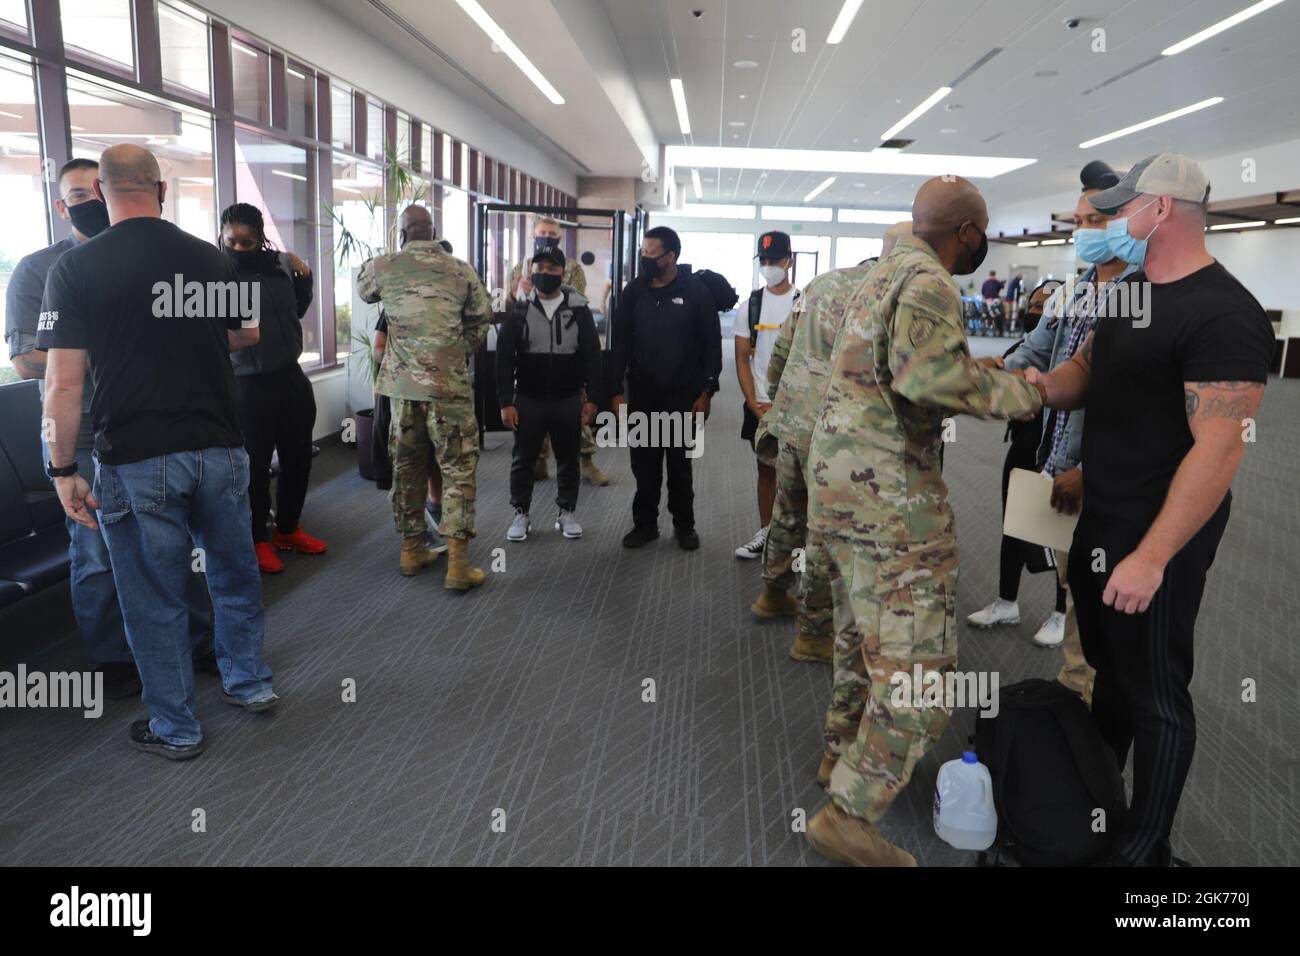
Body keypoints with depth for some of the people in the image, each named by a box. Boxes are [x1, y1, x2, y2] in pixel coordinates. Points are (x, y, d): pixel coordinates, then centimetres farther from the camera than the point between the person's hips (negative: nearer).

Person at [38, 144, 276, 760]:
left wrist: (63, 469, -3)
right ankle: (249, 683, 34)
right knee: (234, 573, 19)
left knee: (155, 597, 9)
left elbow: (63, 383, -11)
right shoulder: (212, 260, 2)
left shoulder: (75, 268, -8)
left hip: (137, 460, -3)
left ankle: (175, 728, 22)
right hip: (220, 449, 3)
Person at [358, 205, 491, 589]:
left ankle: (412, 550, 25)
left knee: (407, 466, 15)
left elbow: (363, 289, 25)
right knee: (458, 469, 2)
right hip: (449, 384, -2)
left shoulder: (384, 267, 4)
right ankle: (457, 564, -2)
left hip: (402, 384, 2)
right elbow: (480, 320, 9)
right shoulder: (461, 271, 3)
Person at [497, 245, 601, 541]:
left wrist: (591, 398, -3)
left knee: (568, 459, 10)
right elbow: (504, 359, -2)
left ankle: (566, 512, 24)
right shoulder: (518, 310, 0)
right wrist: (506, 402, -7)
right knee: (523, 460, 7)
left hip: (568, 400, 1)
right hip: (528, 400, 0)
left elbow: (592, 357, 3)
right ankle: (520, 514, 20)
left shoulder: (579, 310, 2)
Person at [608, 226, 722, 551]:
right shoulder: (634, 290, 2)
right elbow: (620, 343, 5)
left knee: (680, 465, 9)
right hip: (642, 396, 2)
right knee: (644, 464, 7)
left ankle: (684, 525, 24)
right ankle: (645, 523, 22)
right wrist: (616, 390, -1)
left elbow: (712, 344, -2)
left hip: (682, 397, -2)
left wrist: (706, 392, -7)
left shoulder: (696, 291, -5)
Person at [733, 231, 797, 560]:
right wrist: (755, 404, -4)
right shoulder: (751, 305, 6)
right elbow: (743, 359, 6)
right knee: (765, 469, 13)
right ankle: (765, 532, 24)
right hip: (759, 405, 4)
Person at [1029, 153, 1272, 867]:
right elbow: (1082, 375, 16)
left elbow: (1218, 450, -25)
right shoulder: (1131, 294, 9)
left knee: (1155, 695, 5)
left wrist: (1152, 557, -26)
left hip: (1157, 539, -9)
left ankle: (1143, 849, 23)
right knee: (1109, 668, 22)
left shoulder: (1223, 314, -20)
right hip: (1099, 524, 9)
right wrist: (1036, 385, -5)